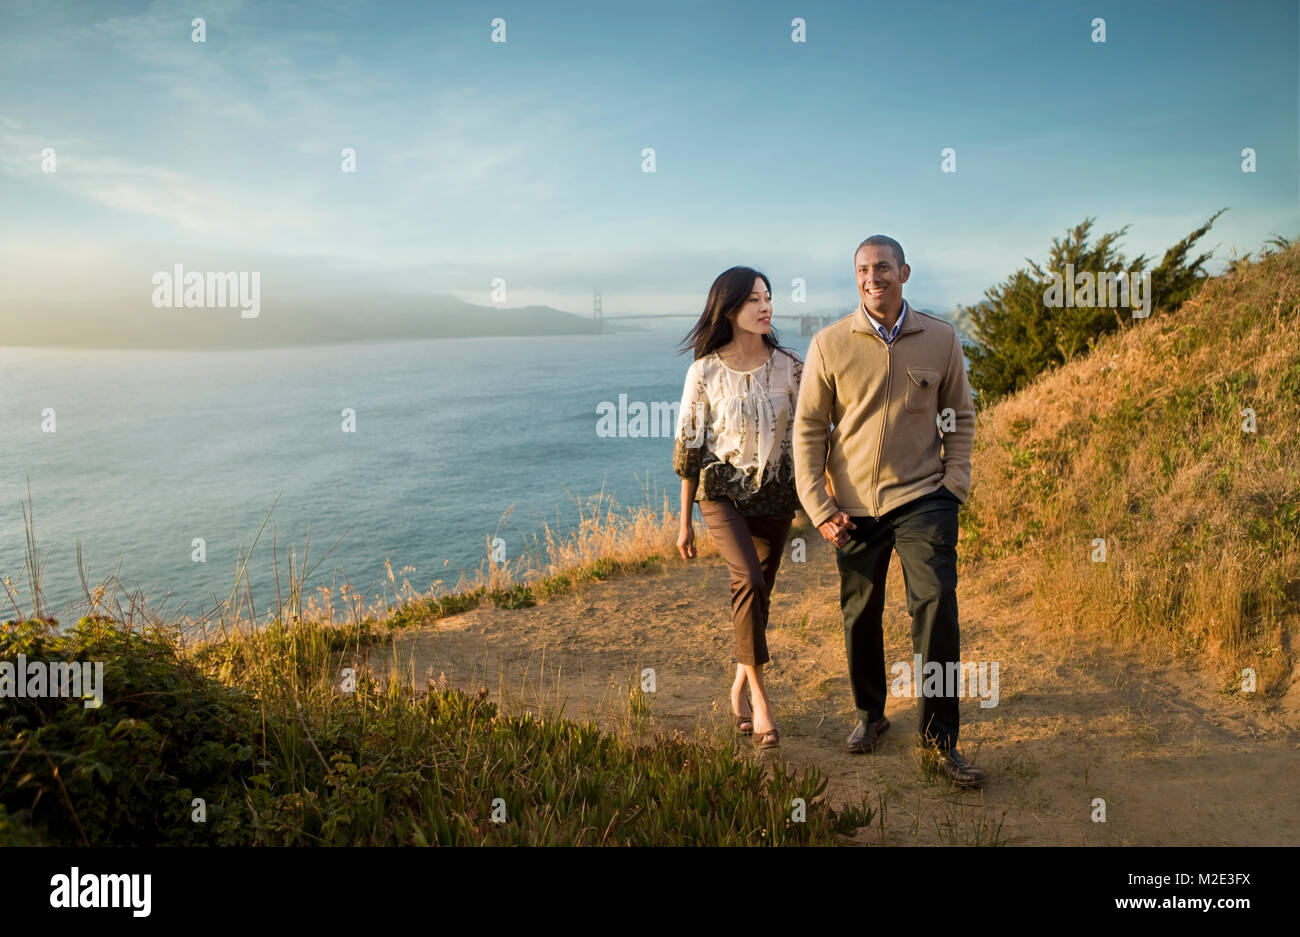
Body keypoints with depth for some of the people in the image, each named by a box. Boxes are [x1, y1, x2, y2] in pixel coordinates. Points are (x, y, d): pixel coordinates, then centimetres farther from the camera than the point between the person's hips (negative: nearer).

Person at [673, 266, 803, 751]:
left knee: (759, 591, 9)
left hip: (776, 493, 3)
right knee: (748, 578, -23)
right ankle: (759, 696, -11)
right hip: (722, 492, -3)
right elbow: (688, 447, -2)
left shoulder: (790, 367, -1)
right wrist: (685, 521, 1)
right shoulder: (705, 372, -7)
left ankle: (741, 685, 31)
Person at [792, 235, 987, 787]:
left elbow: (960, 416, 13)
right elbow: (808, 429, 1)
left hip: (923, 498, 0)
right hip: (854, 505, 0)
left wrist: (955, 483, 1)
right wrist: (818, 508, -4)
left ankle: (940, 737, 3)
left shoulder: (941, 340, 2)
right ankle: (869, 713, 33)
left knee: (936, 606, -11)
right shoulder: (829, 344, -2)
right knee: (860, 614, 10)